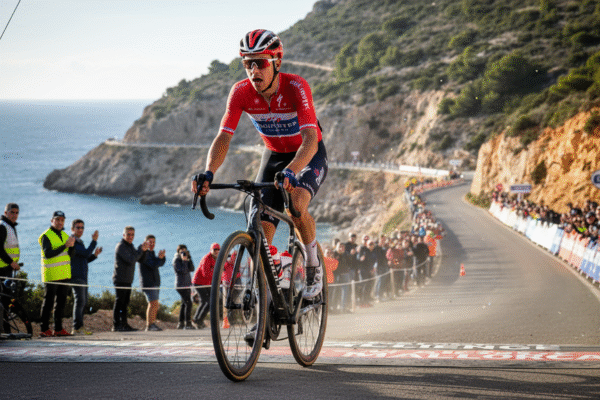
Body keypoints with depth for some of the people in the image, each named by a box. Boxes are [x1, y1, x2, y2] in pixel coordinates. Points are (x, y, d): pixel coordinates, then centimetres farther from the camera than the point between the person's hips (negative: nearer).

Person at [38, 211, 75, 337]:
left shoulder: (64, 235, 15)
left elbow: (70, 254, 11)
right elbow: (48, 254, -21)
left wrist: (71, 245, -9)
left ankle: (58, 329, 12)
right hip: (51, 275, -7)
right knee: (48, 302, -6)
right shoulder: (46, 236, -7)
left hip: (64, 274, 7)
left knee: (61, 302, 8)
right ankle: (45, 329, -3)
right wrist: (64, 246, -23)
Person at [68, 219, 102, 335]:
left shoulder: (79, 242, 23)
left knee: (83, 302, 9)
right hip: (76, 276, -10)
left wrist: (95, 255, 12)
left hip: (82, 277, 10)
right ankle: (77, 327, -19)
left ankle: (77, 328, 10)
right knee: (80, 301, -15)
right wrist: (94, 241, -13)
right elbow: (86, 253, -18)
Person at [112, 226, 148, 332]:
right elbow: (131, 260, -21)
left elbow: (138, 259, 16)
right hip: (120, 279, -9)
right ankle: (116, 325, -10)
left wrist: (143, 249, 2)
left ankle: (124, 324, 14)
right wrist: (141, 250, -15)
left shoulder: (130, 246, 18)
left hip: (128, 280, 9)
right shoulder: (121, 246, -12)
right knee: (119, 302, -10)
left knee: (125, 303, 10)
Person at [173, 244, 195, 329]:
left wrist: (189, 259, -3)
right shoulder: (176, 260, -8)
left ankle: (181, 323, 13)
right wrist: (184, 260, -19)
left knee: (184, 303, 9)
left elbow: (192, 269, 4)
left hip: (187, 284, 9)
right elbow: (183, 271, -19)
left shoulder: (185, 260, 16)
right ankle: (188, 323, -20)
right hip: (181, 284, -9)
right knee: (188, 303, -17)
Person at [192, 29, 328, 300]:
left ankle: (314, 266, -7)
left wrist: (290, 172, -58)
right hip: (274, 156, 4)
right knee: (260, 232, -11)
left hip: (309, 156, -4)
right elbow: (223, 137, -23)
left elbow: (310, 141, -40)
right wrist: (208, 173, -42)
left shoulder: (296, 87, -30)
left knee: (297, 206, -33)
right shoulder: (241, 92, -19)